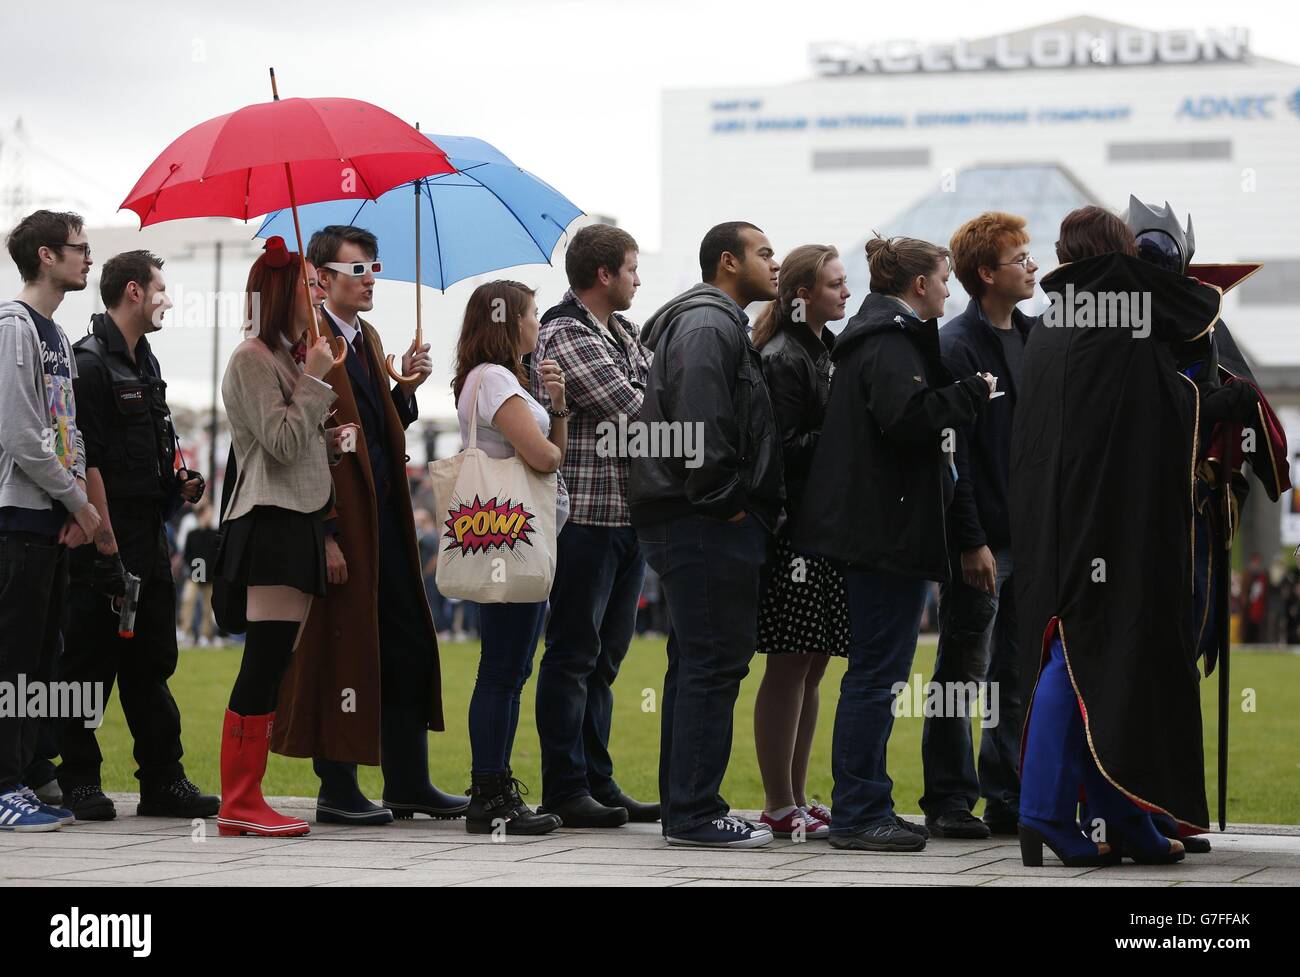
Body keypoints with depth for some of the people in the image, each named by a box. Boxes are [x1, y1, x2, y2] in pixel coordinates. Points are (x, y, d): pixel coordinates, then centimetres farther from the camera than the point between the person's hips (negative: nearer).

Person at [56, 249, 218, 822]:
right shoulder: (91, 361, -11)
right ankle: (80, 782, 4)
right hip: (105, 543, -9)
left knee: (152, 663, 11)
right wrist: (107, 548, -20)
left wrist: (178, 484, 7)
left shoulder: (144, 362, 18)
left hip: (148, 538, 9)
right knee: (90, 663, -2)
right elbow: (87, 461, -17)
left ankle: (163, 780, 15)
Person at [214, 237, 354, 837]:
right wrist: (314, 379, -10)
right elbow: (281, 443, -16)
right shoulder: (252, 359, -8)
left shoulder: (289, 358, 22)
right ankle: (239, 805, -11)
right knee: (266, 659, -13)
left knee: (271, 663, 6)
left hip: (298, 518, 10)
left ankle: (243, 801, 6)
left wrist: (330, 444, 9)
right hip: (271, 519, -10)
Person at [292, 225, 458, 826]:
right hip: (338, 524, -9)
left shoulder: (367, 340, 18)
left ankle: (408, 784, 18)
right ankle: (338, 793, 7)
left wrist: (405, 390, 4)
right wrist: (324, 534, -21)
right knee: (337, 656, -1)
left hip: (383, 521, 9)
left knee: (408, 649, 11)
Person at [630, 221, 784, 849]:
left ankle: (683, 808, 19)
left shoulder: (718, 324, 24)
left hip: (694, 520, 12)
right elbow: (699, 420, -22)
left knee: (695, 662, 14)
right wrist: (725, 502, -18)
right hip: (708, 521, -12)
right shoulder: (709, 324, -11)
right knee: (716, 662, -10)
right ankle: (696, 814, -9)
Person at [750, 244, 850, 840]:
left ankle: (796, 799, 16)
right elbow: (785, 449, -17)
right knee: (789, 667, -5)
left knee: (812, 667, 11)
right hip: (796, 528, -9)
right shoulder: (783, 359, -11)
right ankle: (779, 806, -1)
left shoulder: (826, 350, 18)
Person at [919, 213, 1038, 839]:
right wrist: (971, 542, -18)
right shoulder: (956, 347, -10)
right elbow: (951, 453, -14)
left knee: (1019, 675, 9)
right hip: (981, 539, -7)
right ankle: (949, 802, 8)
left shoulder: (1033, 337, 13)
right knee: (961, 673, 1)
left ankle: (1008, 799, 16)